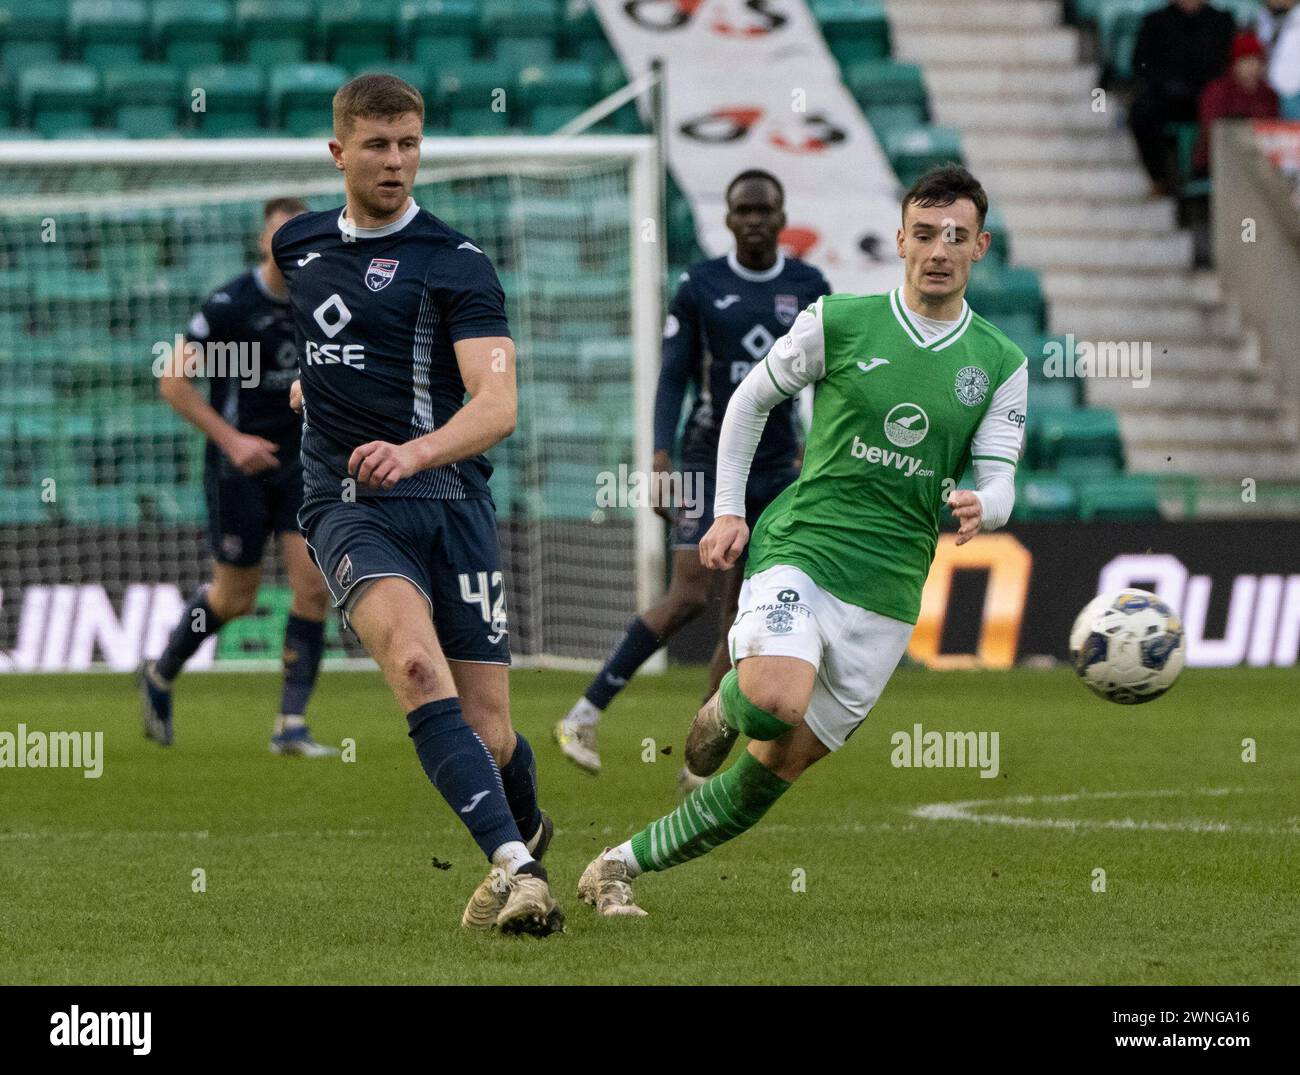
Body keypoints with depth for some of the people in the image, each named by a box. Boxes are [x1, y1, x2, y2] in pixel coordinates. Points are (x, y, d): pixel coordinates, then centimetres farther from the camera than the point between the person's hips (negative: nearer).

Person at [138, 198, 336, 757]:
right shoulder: (230, 304, -15)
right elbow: (172, 380, -14)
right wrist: (231, 438, -19)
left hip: (297, 460, 4)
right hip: (238, 465, -4)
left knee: (313, 585, -10)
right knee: (235, 597, 3)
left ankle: (291, 725, -5)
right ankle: (159, 677, 30)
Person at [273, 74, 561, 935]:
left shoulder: (458, 263, -4)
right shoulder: (299, 245, 10)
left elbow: (497, 404, -17)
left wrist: (416, 451, -33)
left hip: (451, 500, -1)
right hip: (348, 505, 2)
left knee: (488, 737, -1)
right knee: (415, 663, -29)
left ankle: (525, 826, 35)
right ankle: (516, 865, -37)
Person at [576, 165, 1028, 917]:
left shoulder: (1001, 366, 7)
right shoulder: (840, 322, 1)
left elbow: (997, 482, 3)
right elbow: (751, 401, 13)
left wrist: (980, 508, -21)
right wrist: (728, 511, 5)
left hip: (888, 592, 3)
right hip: (799, 550, -3)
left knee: (776, 769, 2)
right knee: (777, 698, -32)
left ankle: (624, 864, 16)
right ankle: (729, 705, 5)